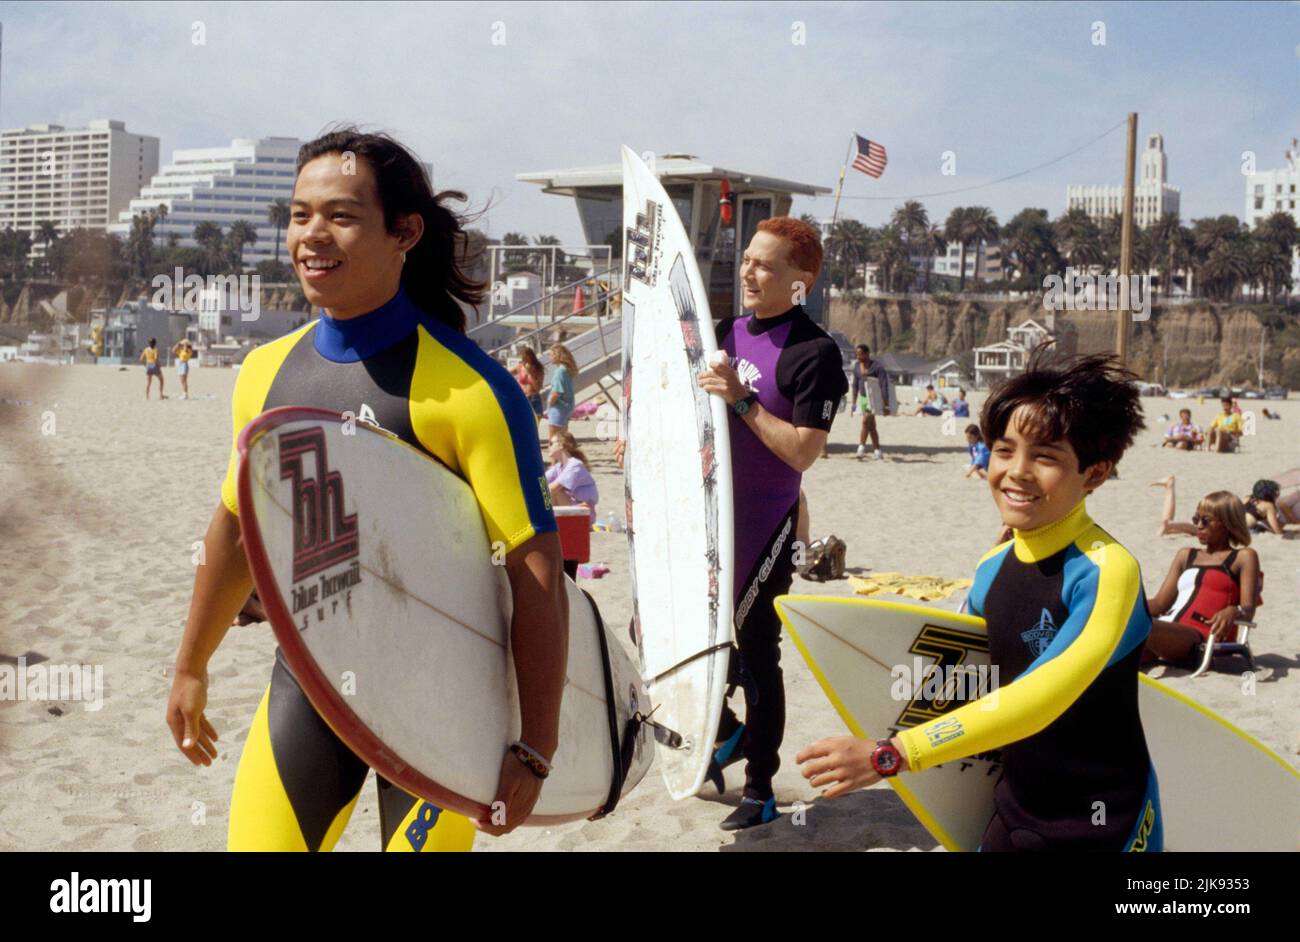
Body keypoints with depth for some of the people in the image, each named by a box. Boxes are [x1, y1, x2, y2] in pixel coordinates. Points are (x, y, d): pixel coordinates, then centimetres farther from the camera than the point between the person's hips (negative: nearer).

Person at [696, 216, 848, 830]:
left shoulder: (814, 353, -14)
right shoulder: (728, 332, 9)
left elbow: (803, 452, -20)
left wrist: (742, 399, -24)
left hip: (764, 525, -7)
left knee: (755, 653, 2)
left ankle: (760, 791, 19)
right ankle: (729, 733, 34)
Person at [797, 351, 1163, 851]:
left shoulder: (1107, 570, -22)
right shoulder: (992, 569, -1)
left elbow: (1039, 697, -31)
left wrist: (890, 754, -34)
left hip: (1101, 828, -5)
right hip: (1014, 811, 5)